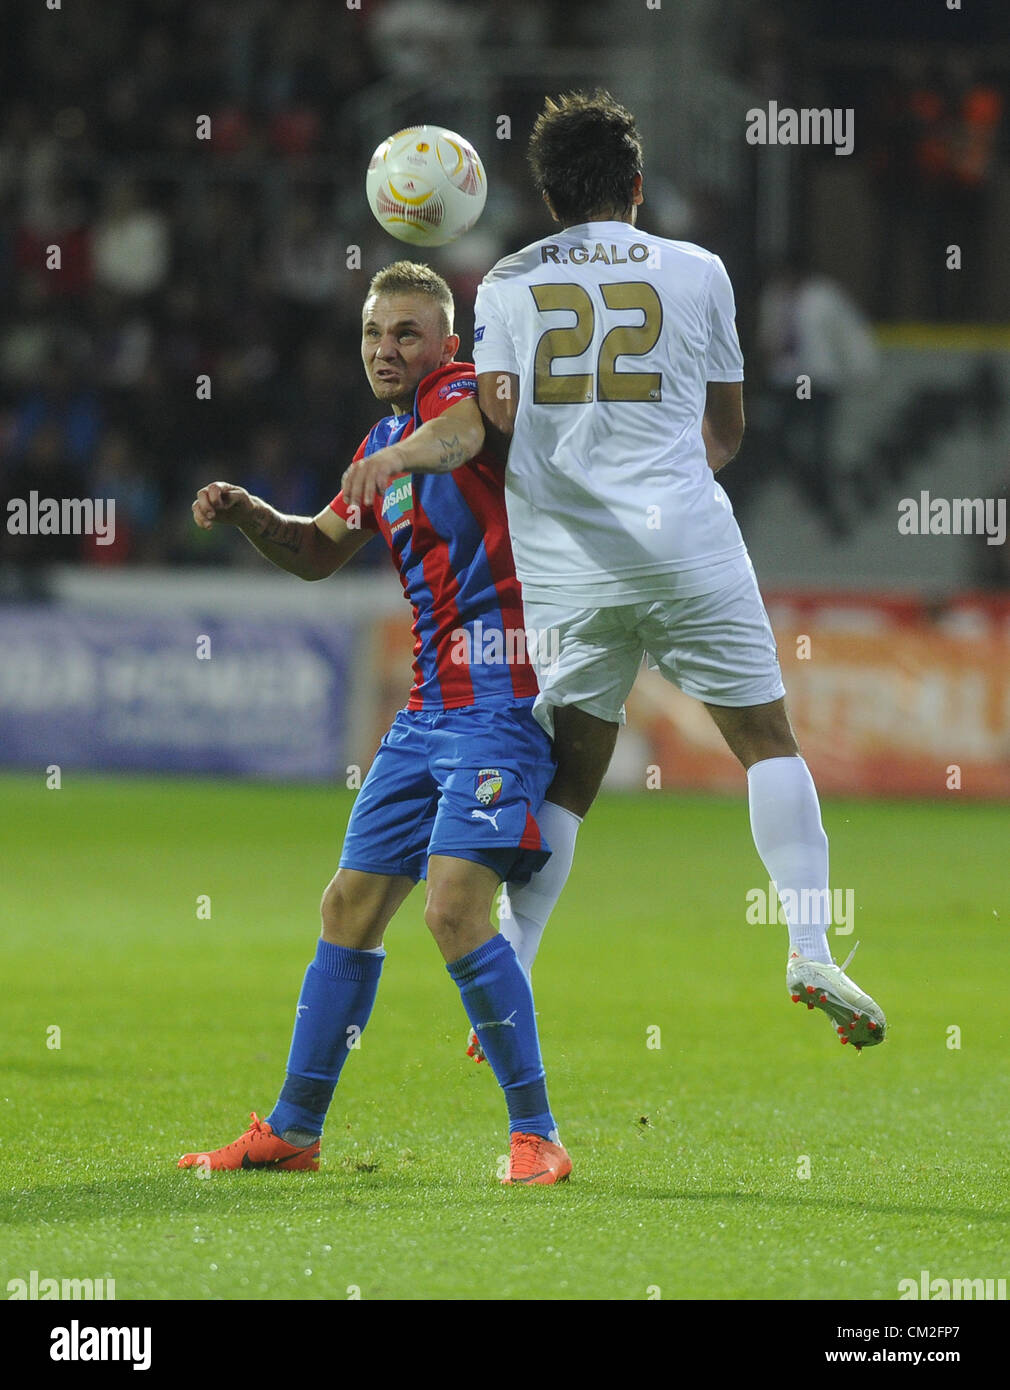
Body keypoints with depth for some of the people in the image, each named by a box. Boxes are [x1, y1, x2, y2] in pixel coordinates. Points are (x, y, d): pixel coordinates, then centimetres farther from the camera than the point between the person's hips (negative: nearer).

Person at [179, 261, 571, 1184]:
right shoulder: (383, 442, 18)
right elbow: (319, 553, 32)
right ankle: (293, 1131, 21)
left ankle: (537, 1133, -11)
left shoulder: (459, 387, -8)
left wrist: (409, 454, -58)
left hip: (500, 706, -9)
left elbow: (462, 431, -35)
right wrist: (248, 515, 11)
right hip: (429, 711, 9)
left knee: (456, 904, -19)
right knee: (351, 906, 10)